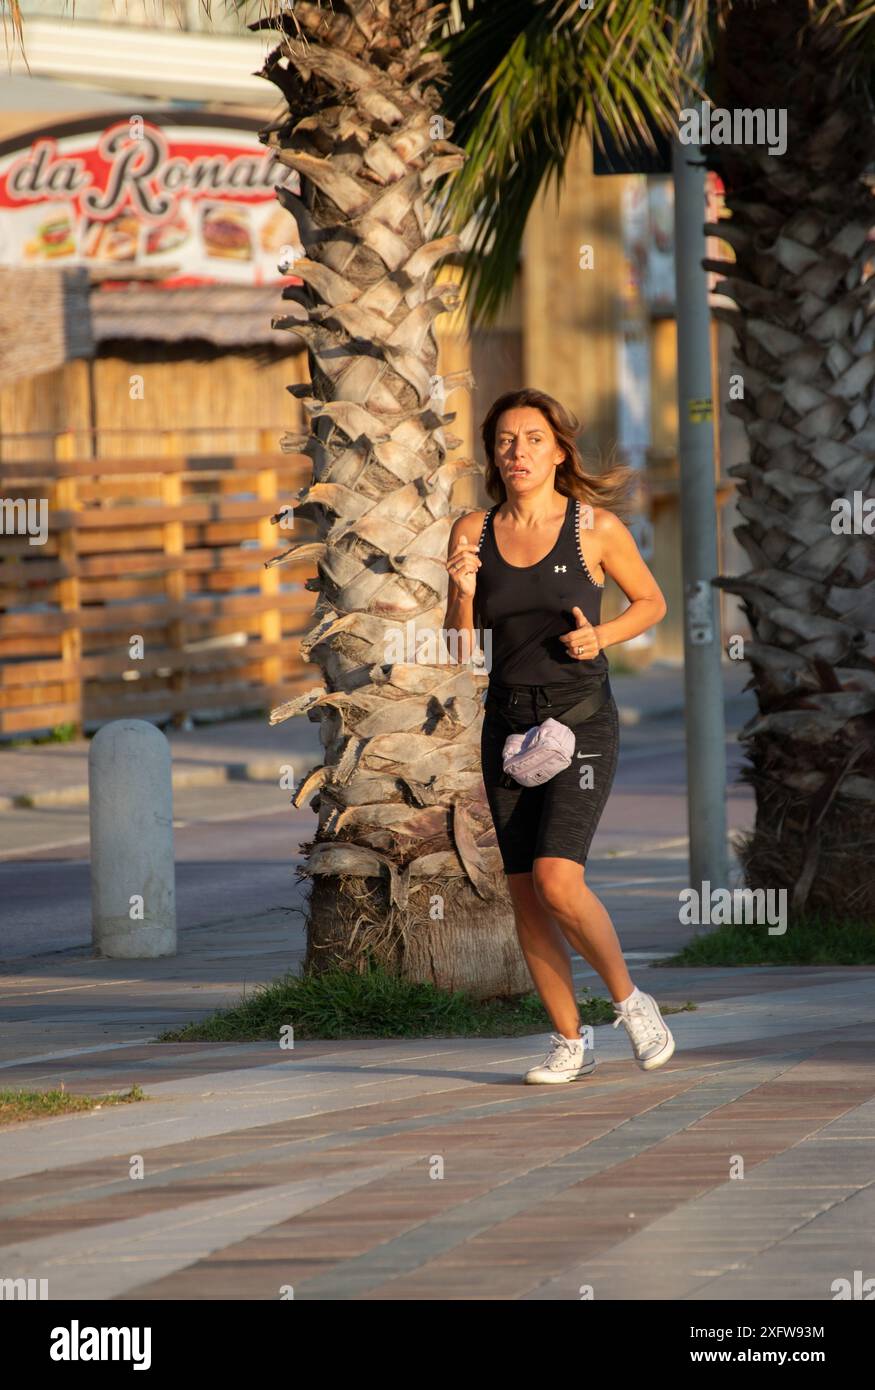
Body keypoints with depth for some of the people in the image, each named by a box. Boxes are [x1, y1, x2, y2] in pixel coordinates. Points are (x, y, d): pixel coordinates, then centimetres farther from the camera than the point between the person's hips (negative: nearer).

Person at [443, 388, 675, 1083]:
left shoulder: (596, 527, -5)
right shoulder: (474, 532, 3)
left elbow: (652, 601, 9)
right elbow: (463, 646, 7)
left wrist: (602, 637, -9)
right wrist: (463, 593, -12)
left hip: (581, 719, -4)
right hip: (508, 721, 4)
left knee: (557, 881, -18)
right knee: (524, 896, 4)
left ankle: (629, 999, 5)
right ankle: (570, 1042, 16)